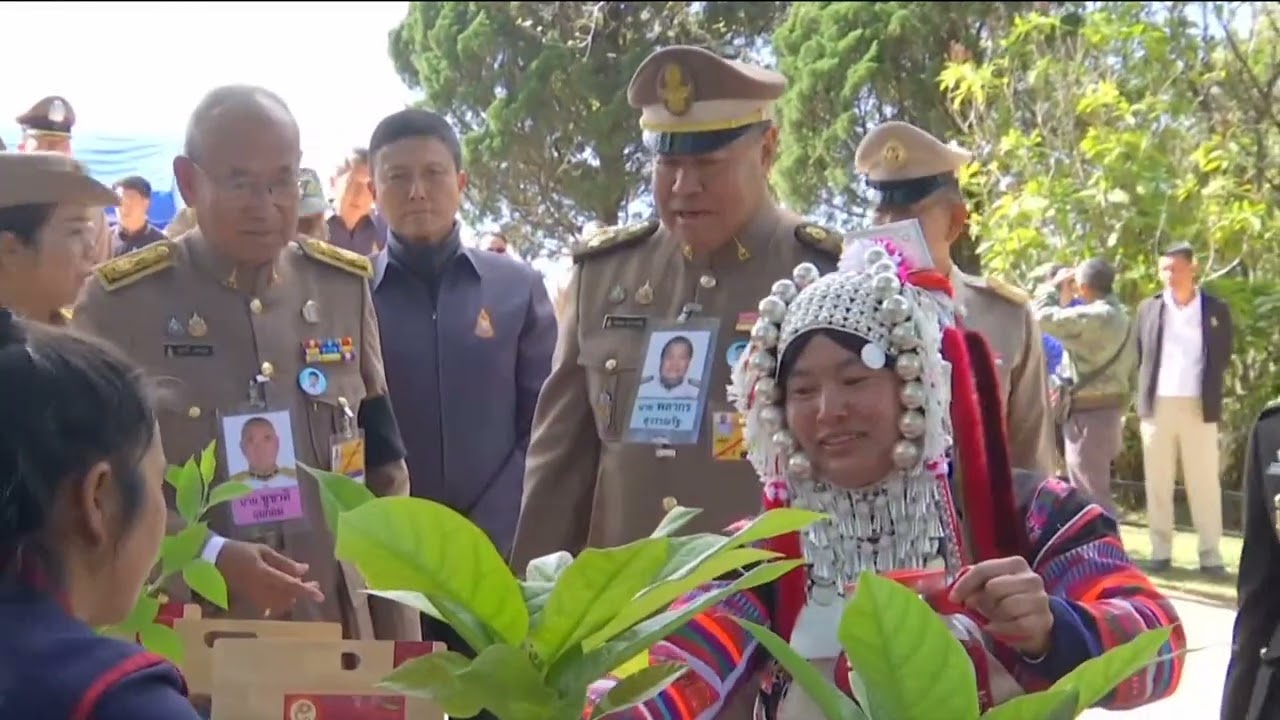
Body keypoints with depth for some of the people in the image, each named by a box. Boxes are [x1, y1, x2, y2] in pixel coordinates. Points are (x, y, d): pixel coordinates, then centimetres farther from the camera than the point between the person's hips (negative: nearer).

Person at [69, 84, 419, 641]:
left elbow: (383, 473, 7)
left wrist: (396, 653, 6)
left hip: (336, 630, 3)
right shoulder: (120, 301, -7)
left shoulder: (345, 286, 4)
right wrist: (210, 558, -20)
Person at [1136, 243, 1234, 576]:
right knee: (1157, 482, 4)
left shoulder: (1217, 310, 4)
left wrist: (1211, 397, 3)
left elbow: (1222, 359, 7)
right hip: (1156, 406, 2)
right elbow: (1140, 356, 11)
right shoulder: (1148, 308, 8)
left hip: (1199, 408, -2)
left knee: (1204, 483, -1)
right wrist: (1144, 397, 4)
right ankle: (1161, 551, 9)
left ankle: (1210, 555, 2)